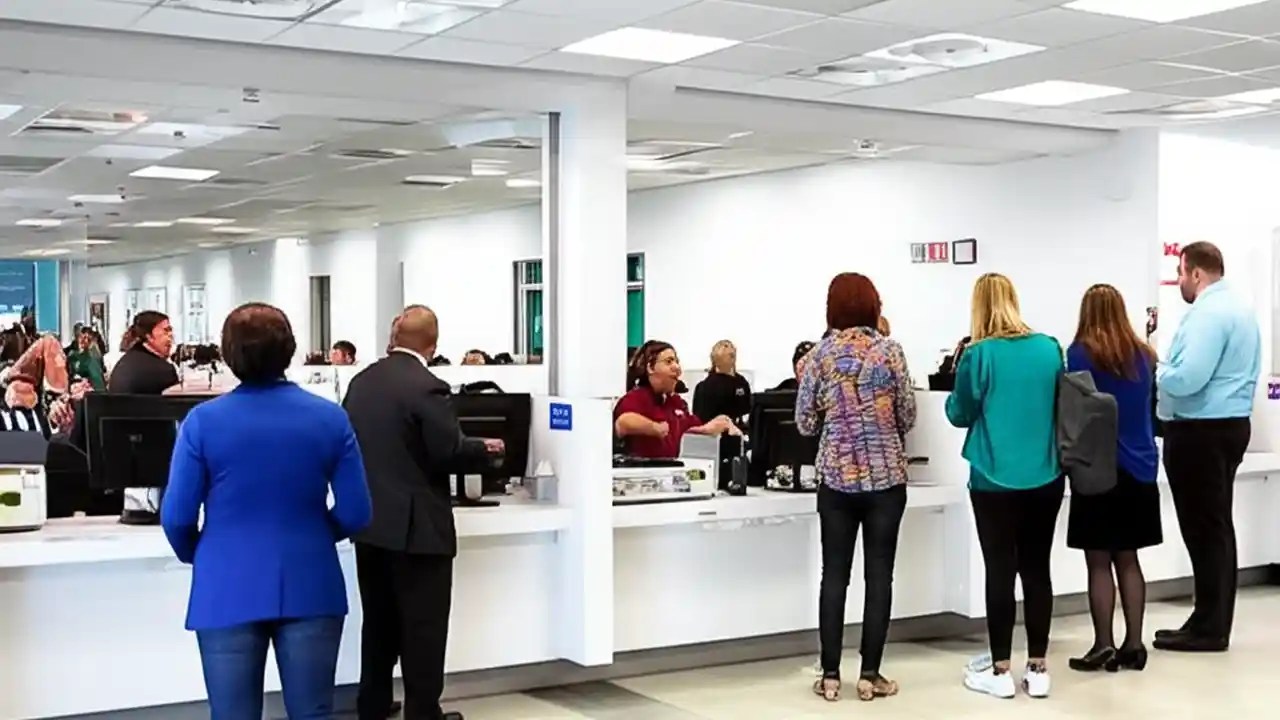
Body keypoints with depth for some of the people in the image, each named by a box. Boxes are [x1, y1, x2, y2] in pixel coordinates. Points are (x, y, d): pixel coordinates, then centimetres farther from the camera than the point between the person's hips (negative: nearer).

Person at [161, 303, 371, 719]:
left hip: (228, 592, -1)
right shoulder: (331, 418, -2)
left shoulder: (203, 421, -7)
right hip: (311, 587, 1)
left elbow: (176, 517, -6)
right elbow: (355, 514, -2)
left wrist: (195, 556, 15)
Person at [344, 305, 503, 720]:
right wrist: (487, 449, 2)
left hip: (369, 521, 8)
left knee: (379, 622, 17)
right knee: (423, 627, 2)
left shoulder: (361, 382, 6)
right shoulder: (427, 388, -18)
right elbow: (449, 452, -17)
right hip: (417, 527, -7)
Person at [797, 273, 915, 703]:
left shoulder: (820, 356, -2)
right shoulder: (890, 351, -4)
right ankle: (870, 675, 7)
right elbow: (908, 417, 0)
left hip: (837, 476, 1)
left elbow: (804, 423, 0)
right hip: (886, 476, -1)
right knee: (879, 573, 5)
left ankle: (830, 675, 8)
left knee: (835, 573, 6)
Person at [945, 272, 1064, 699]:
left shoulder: (979, 355, -10)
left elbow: (960, 415, -1)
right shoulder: (1050, 349, 2)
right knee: (1037, 569, 9)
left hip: (996, 479, -4)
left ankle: (1000, 672, 9)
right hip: (1046, 478, 4)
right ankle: (1038, 669, 15)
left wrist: (954, 394, 18)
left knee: (1001, 570, 3)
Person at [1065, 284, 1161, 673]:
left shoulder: (1081, 353, -11)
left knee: (1099, 561, 1)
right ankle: (1134, 644, 13)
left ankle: (1103, 646, 2)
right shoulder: (1144, 355, 6)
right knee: (1128, 558, 12)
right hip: (1139, 468, 5)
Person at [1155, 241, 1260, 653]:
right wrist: (1168, 370, 14)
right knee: (1217, 526, 14)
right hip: (1230, 424, 10)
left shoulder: (1207, 313, -18)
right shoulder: (1240, 308, 15)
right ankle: (1213, 623, 21)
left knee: (1204, 530, -4)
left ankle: (1209, 628, 2)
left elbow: (1186, 379, -26)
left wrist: (1157, 372, -7)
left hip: (1200, 433, -10)